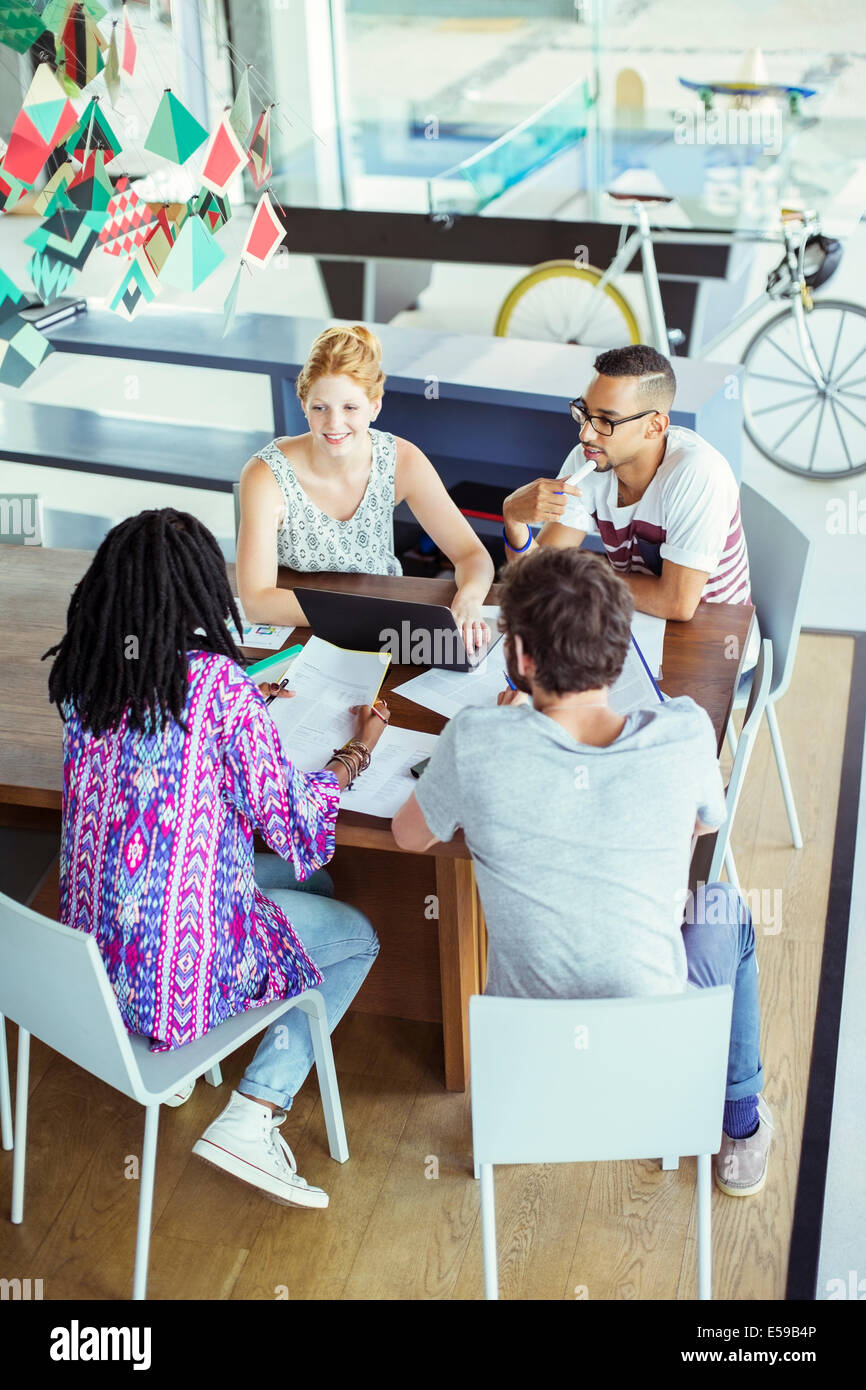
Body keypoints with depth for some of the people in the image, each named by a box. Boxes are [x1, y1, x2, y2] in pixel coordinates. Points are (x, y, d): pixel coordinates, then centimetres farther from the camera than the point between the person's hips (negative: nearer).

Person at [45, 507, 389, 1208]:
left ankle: (171, 1057, 26)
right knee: (357, 937, 18)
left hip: (90, 938, 7)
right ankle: (250, 1119, 7)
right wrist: (358, 750, 3)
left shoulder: (82, 677, -1)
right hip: (181, 958, -7)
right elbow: (290, 820, -13)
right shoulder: (220, 684, -21)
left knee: (308, 882, 27)